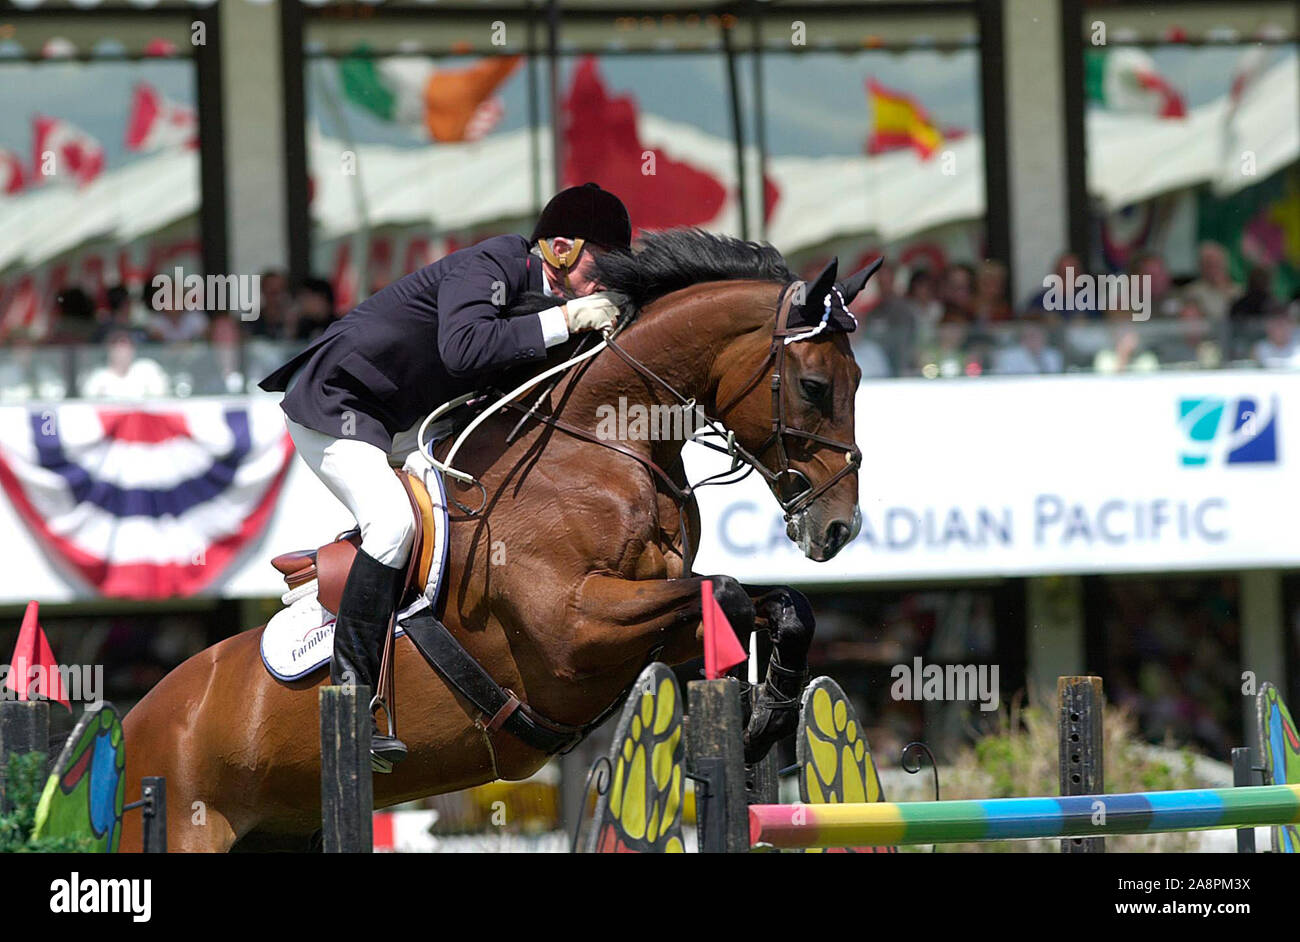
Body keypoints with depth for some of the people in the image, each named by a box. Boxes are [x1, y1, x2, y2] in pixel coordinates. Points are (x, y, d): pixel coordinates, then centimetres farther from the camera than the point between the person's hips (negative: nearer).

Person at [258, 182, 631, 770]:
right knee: (393, 522, -27)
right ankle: (352, 688, -28)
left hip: (376, 423, 11)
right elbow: (464, 349, -37)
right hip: (330, 402, -11)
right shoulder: (486, 267, -20)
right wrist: (562, 321, -31)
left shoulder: (530, 291, 9)